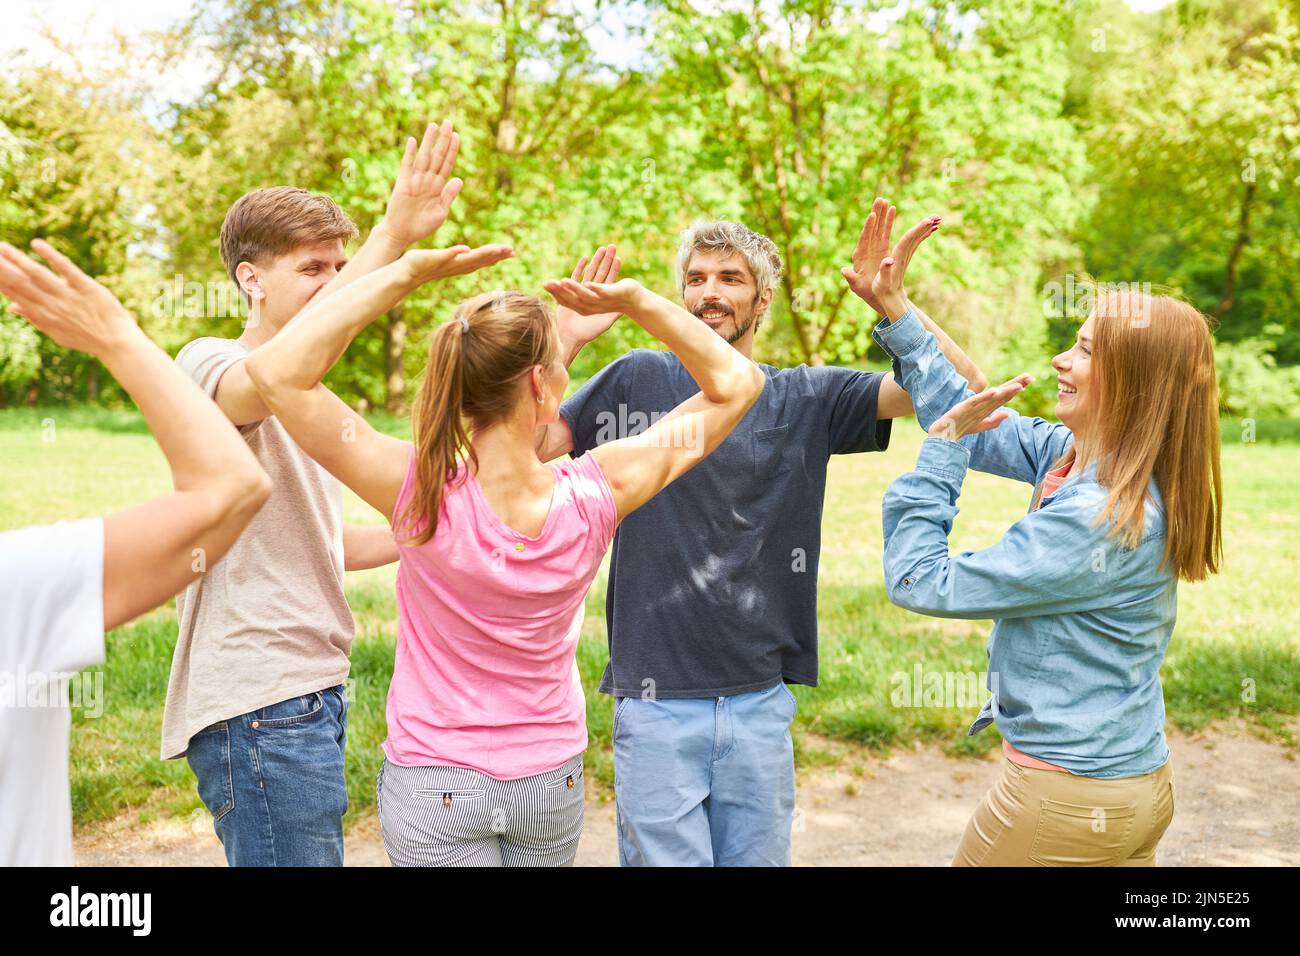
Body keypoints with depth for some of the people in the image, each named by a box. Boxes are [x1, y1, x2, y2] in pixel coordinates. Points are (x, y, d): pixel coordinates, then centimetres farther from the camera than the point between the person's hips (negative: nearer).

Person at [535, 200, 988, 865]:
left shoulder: (804, 398, 5)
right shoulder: (640, 380, 1)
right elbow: (528, 447, -6)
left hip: (760, 701, 3)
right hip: (657, 699, -2)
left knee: (758, 859, 16)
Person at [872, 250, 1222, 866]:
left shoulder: (1095, 520, -27)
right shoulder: (1074, 456, -1)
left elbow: (918, 581, -22)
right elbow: (973, 421, 11)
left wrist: (941, 446, -16)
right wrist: (895, 310, 7)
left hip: (1067, 795, -9)